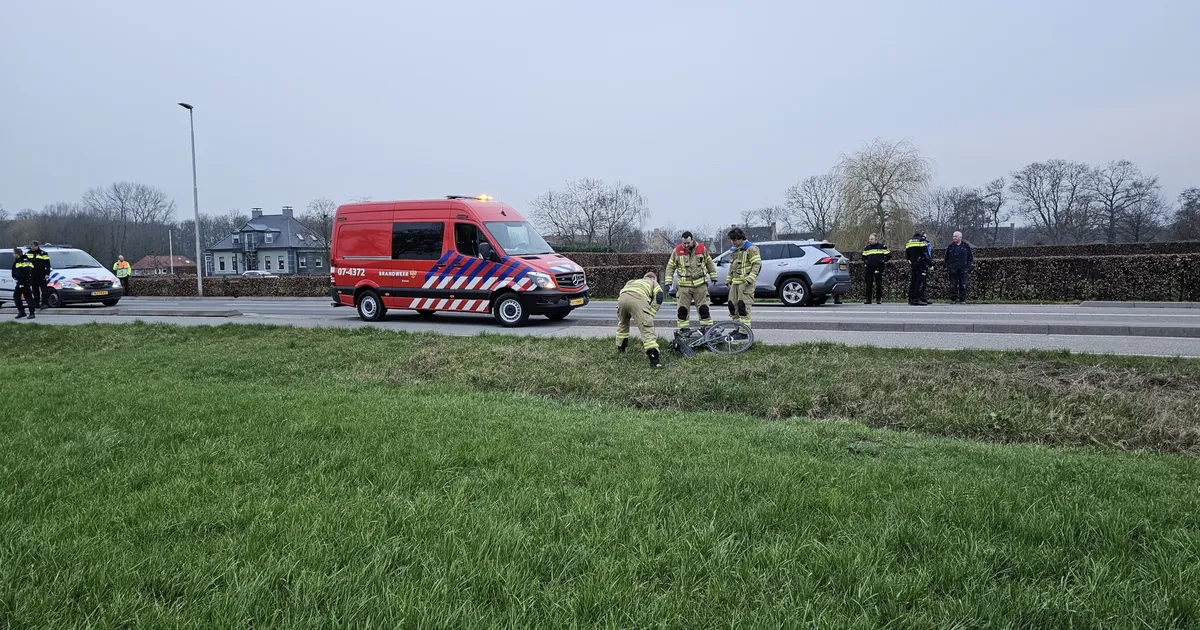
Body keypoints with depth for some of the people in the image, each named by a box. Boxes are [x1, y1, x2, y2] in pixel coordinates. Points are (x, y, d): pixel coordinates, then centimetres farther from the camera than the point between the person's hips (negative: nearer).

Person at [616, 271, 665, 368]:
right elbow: (658, 297, 12)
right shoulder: (654, 283, 33)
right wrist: (650, 315, 11)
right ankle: (654, 358, -21)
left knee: (622, 324, 32)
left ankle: (620, 349, 43)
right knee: (647, 328, -9)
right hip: (638, 299, -5)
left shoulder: (632, 282, 46)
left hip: (622, 297, 5)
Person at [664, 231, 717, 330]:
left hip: (700, 284, 0)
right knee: (682, 309, 1)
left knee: (703, 307, 1)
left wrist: (713, 276, 18)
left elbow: (709, 262, 16)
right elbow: (670, 266, 5)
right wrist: (668, 281, -2)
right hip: (684, 285, 0)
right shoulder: (677, 251, -1)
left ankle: (707, 327, 7)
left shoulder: (701, 248, 2)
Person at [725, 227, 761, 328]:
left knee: (743, 305, -13)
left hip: (746, 282, -9)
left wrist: (750, 278, -20)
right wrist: (728, 280, 23)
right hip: (735, 282, 9)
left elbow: (757, 264, -12)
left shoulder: (751, 248, -8)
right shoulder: (733, 250, 19)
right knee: (732, 305, 8)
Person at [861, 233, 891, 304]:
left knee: (879, 284, 0)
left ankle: (879, 299, 6)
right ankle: (867, 299, 3)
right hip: (869, 268, 3)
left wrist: (883, 261, -3)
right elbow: (864, 257, 25)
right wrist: (865, 261, 6)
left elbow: (888, 255, 7)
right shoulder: (867, 248, 13)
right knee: (868, 284, -1)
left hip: (878, 268, -3)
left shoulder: (882, 247, 3)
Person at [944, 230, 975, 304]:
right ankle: (953, 299, 8)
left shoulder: (966, 245, 5)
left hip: (963, 269, -1)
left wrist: (968, 266, 1)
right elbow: (946, 258, 12)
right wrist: (947, 266, 3)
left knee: (963, 285, 1)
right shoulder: (950, 246, 6)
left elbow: (970, 256, 10)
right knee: (953, 285, 2)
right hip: (953, 269, 1)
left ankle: (962, 300, 6)